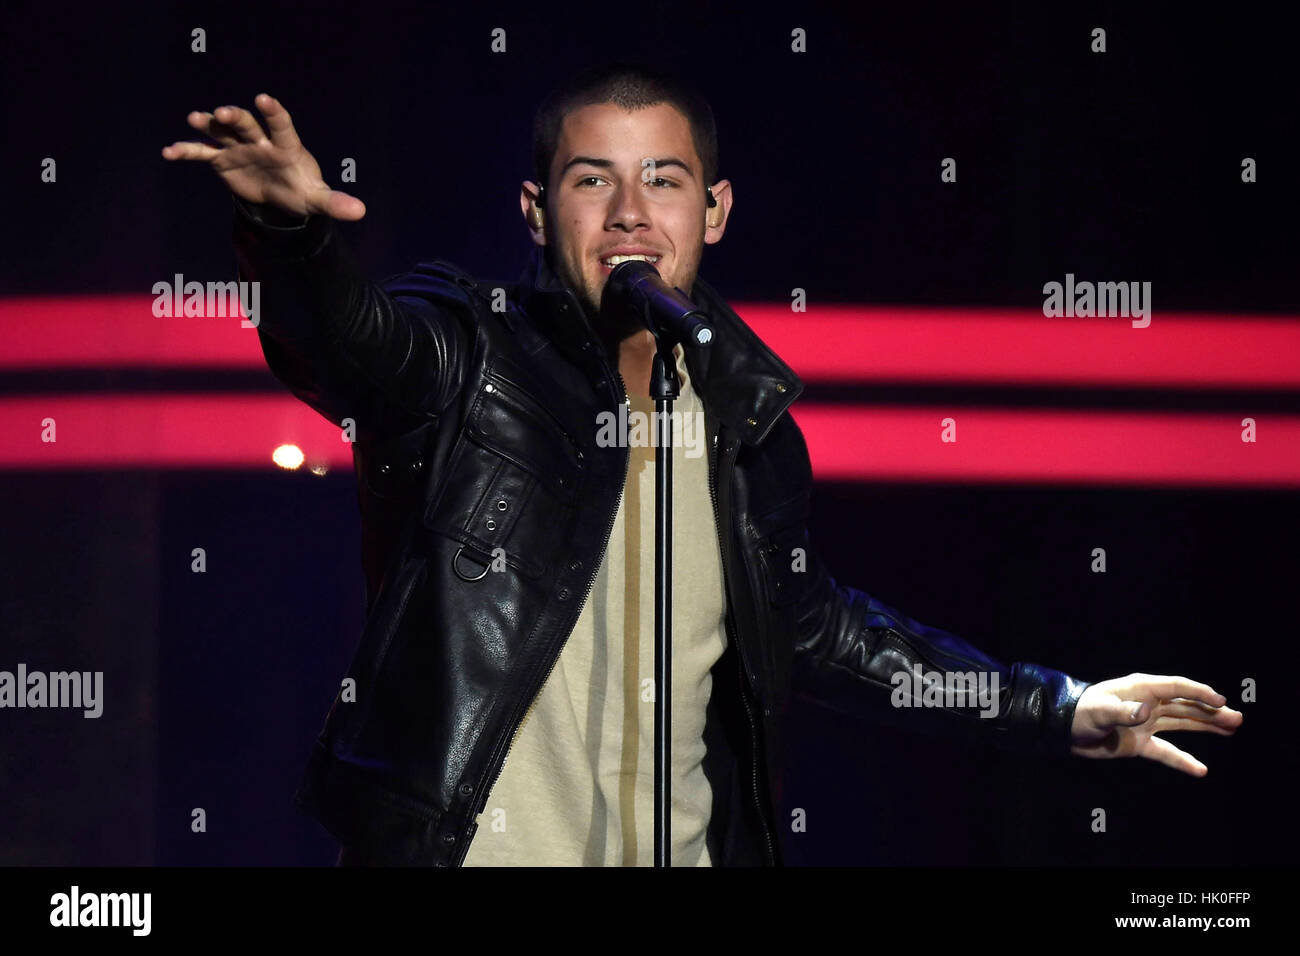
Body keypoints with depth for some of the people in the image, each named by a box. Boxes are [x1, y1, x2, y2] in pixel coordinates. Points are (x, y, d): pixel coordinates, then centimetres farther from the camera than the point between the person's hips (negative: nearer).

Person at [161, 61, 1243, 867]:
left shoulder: (749, 424, 11)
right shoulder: (462, 353, -2)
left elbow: (811, 624, 23)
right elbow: (342, 340, -23)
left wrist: (1062, 710, 24)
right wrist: (291, 227, -46)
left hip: (677, 846, 4)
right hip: (458, 846, -4)